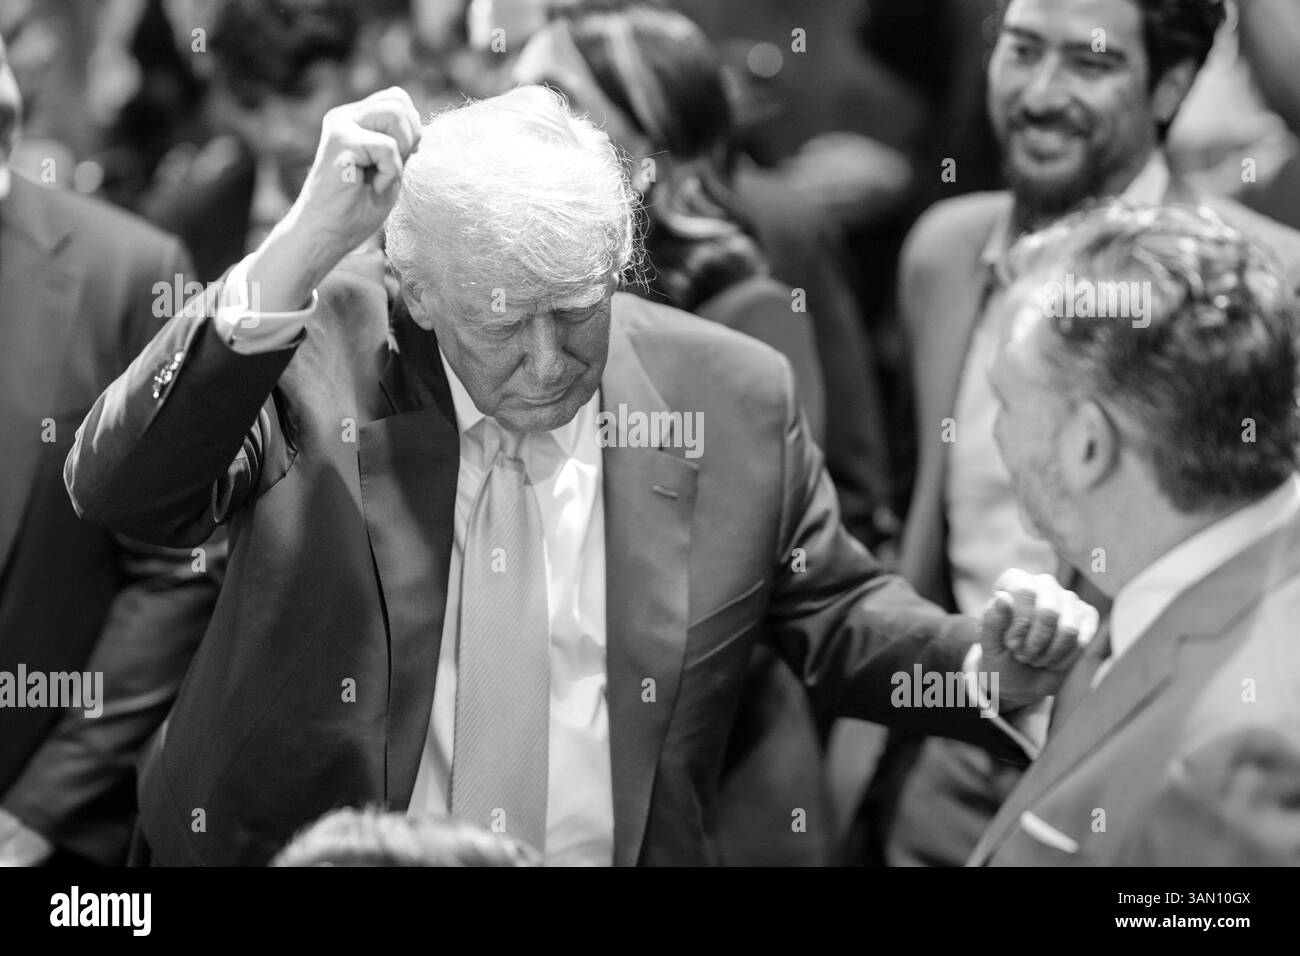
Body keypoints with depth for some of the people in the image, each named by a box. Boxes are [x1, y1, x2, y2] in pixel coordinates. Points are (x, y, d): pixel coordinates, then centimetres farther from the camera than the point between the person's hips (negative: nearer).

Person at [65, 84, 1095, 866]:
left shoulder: (732, 396, 1)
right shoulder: (319, 347, -5)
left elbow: (834, 613, 13)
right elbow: (119, 489, -19)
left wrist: (984, 662, -7)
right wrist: (300, 249, -26)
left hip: (625, 848, 0)